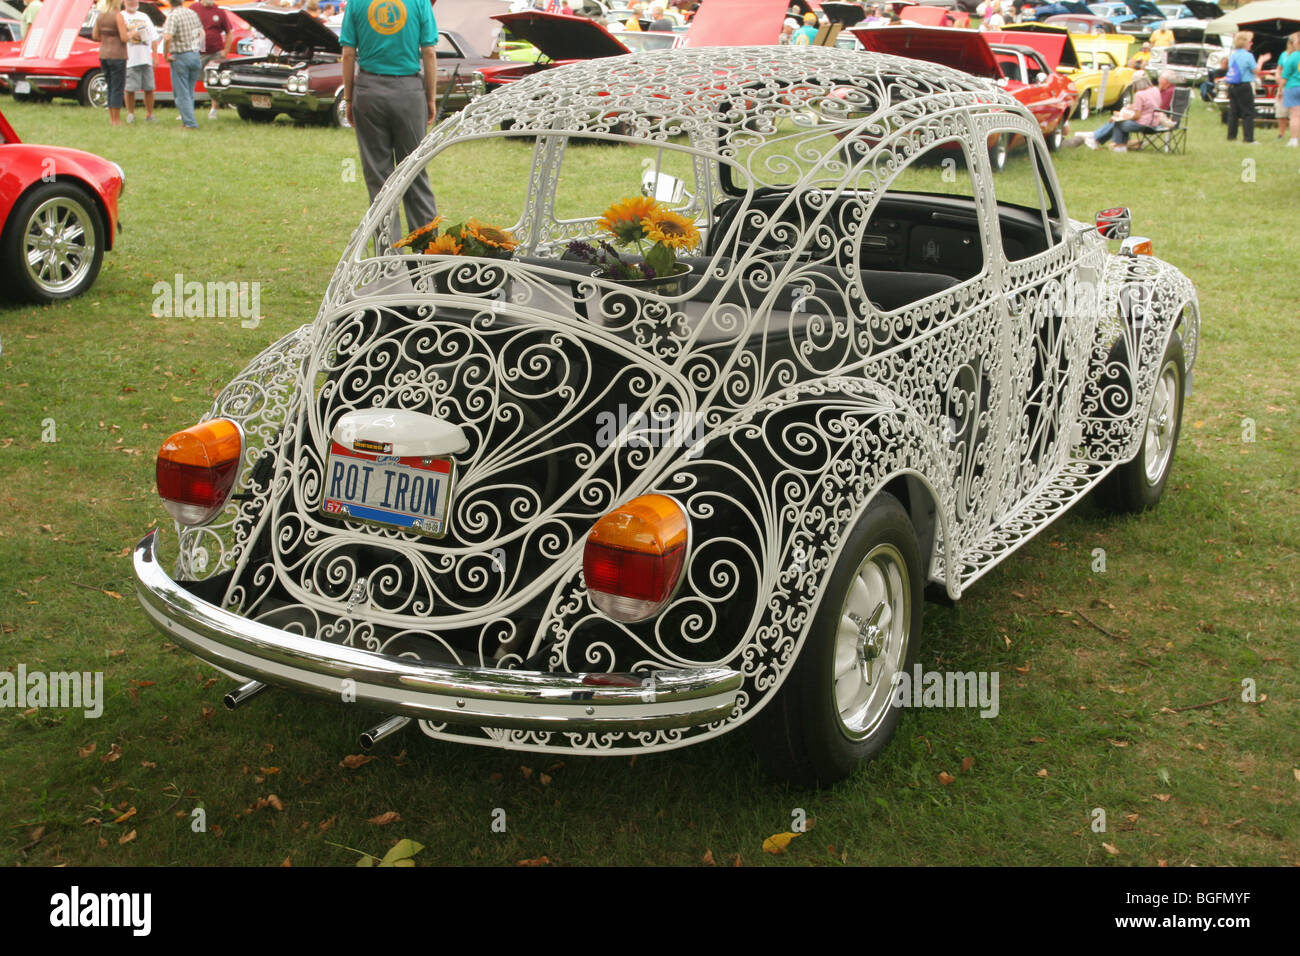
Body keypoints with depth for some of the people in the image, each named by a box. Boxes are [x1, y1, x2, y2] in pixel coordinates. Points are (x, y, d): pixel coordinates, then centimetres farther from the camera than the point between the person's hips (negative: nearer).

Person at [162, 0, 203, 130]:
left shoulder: (173, 16, -14)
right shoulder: (193, 13, 7)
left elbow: (167, 38, -26)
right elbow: (201, 33, 20)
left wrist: (166, 55, -14)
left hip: (180, 57, -6)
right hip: (195, 55, 6)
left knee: (182, 93, 1)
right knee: (190, 92, 15)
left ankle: (190, 123, -4)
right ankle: (187, 121, 20)